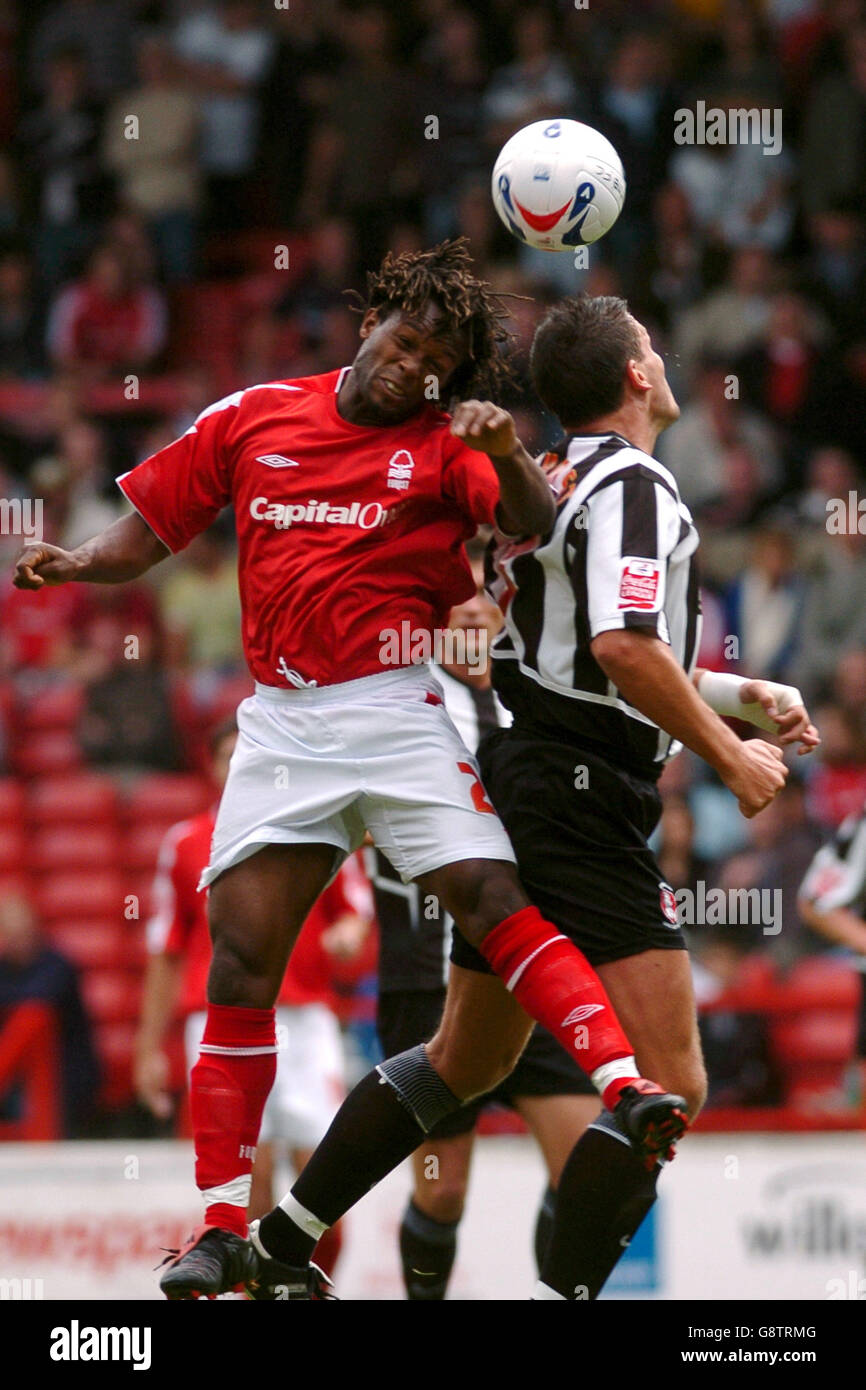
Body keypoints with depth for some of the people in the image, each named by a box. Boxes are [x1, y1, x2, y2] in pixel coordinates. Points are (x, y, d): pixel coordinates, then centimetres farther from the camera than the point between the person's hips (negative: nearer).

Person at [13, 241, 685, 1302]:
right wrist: (69, 564, 1)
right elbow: (150, 529, 19)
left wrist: (505, 454, -28)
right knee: (239, 957, -4)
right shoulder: (253, 419, 12)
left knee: (493, 898, -20)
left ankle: (626, 1087, -27)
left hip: (394, 715, -2)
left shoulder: (440, 449, 5)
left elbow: (537, 525, -10)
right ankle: (222, 1228, 1)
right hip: (281, 726, 2)